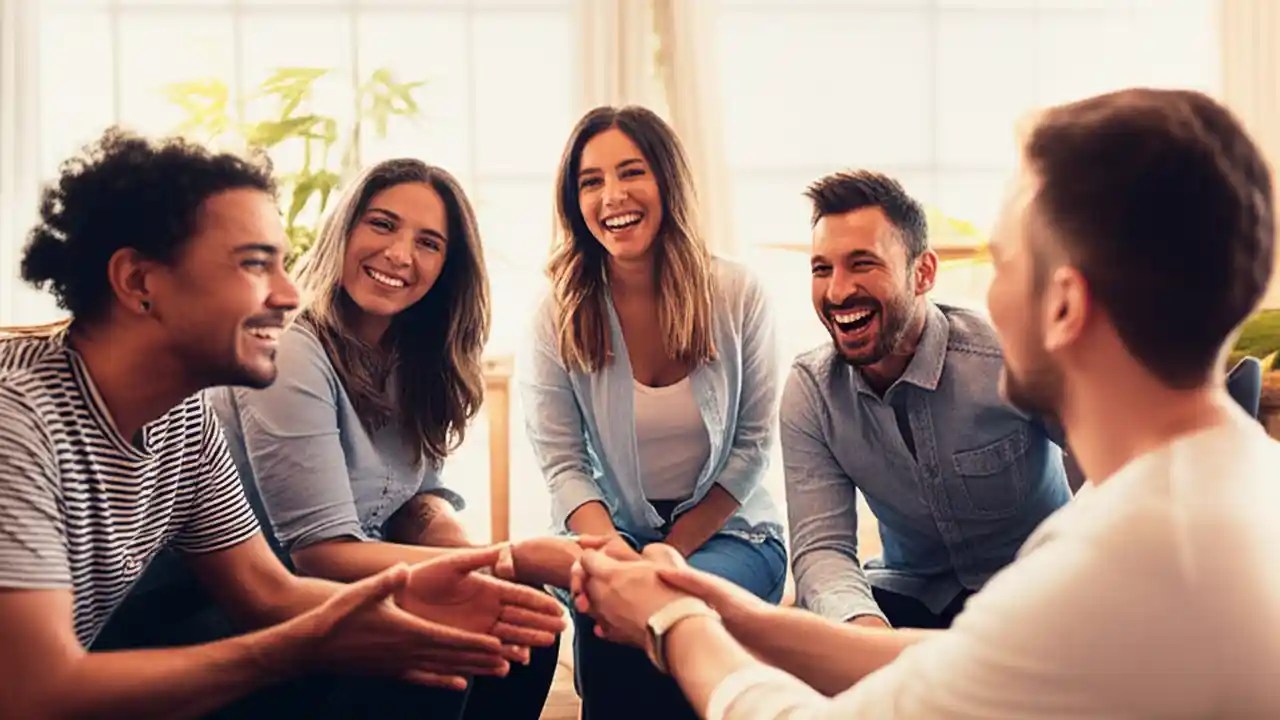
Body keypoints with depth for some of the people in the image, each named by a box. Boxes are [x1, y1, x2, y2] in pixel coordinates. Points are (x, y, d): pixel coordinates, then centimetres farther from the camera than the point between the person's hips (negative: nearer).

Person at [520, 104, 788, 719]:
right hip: (613, 533, 1)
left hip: (726, 532, 0)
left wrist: (672, 551, -12)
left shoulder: (737, 295, -8)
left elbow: (752, 445, -4)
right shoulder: (560, 315, -7)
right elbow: (563, 467, -9)